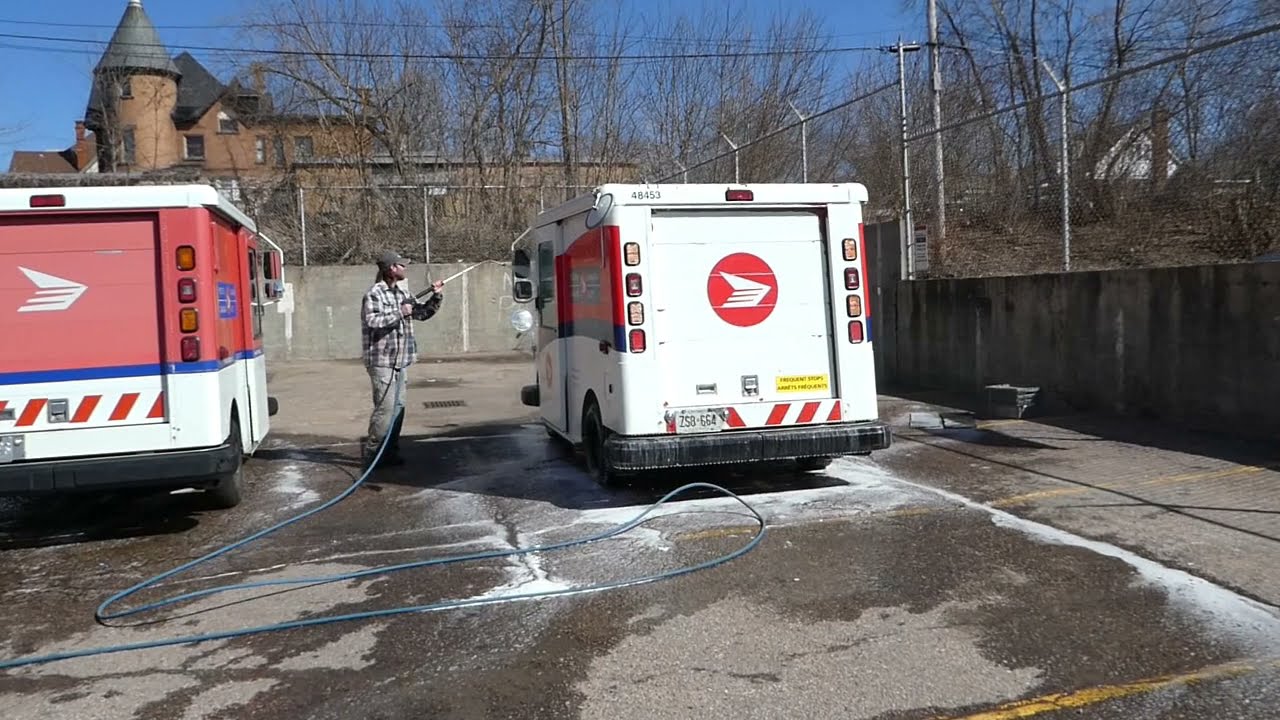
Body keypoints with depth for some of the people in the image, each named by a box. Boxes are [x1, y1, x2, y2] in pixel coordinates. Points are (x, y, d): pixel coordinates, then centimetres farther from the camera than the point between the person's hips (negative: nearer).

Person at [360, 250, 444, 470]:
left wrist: (436, 297, 8)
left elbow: (422, 313, 22)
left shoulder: (402, 293, 14)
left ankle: (390, 452, 18)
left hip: (398, 361, 9)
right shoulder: (374, 294, -12)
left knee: (398, 407, 10)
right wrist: (400, 313, -20)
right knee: (386, 407, -11)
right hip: (381, 361, -8)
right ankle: (370, 453, -1)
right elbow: (373, 321, -25)